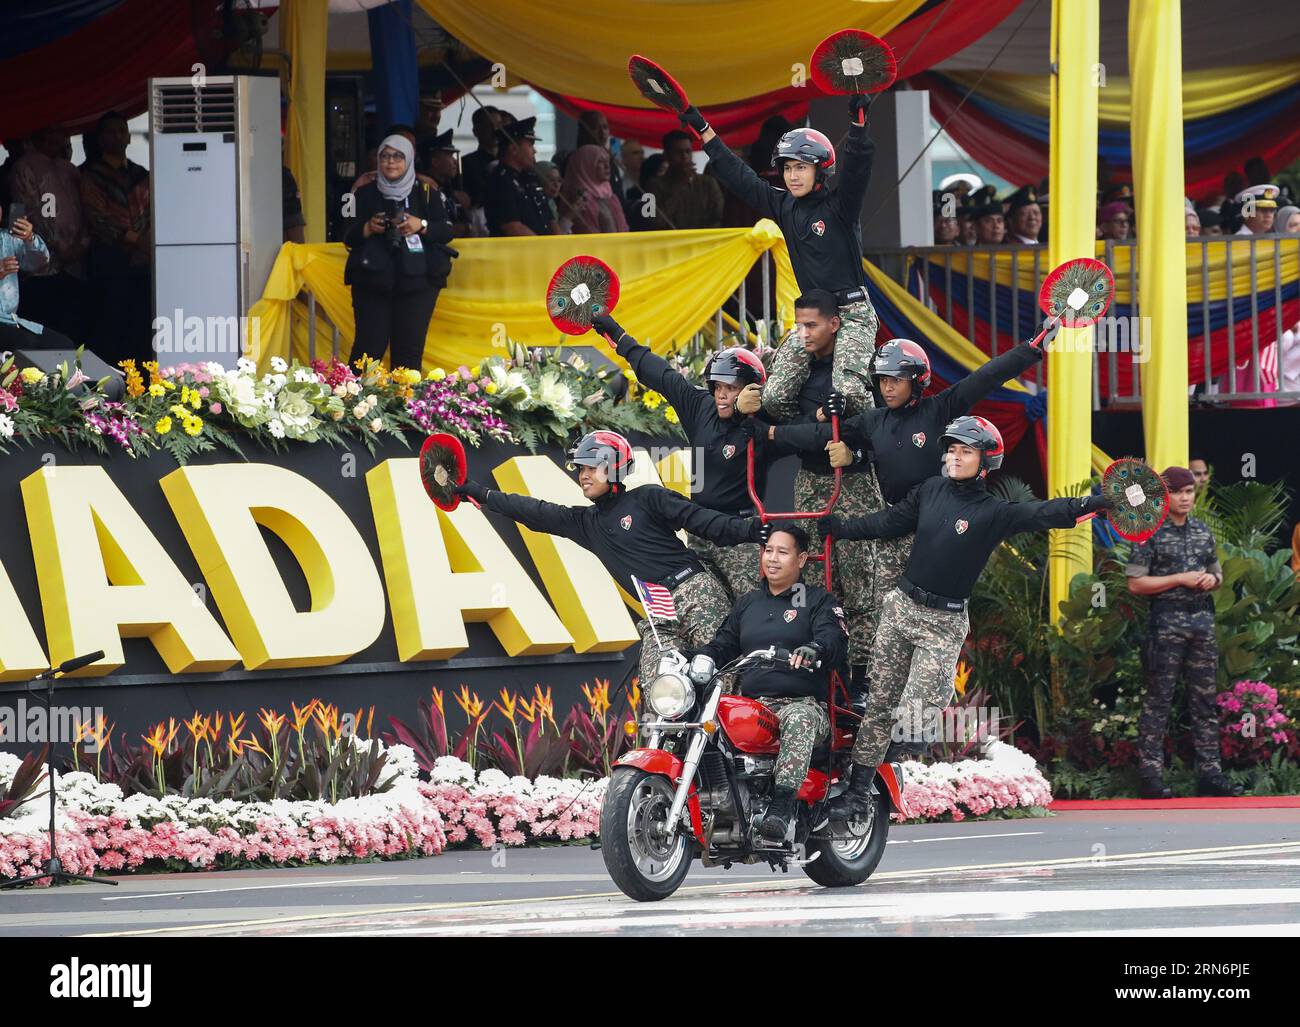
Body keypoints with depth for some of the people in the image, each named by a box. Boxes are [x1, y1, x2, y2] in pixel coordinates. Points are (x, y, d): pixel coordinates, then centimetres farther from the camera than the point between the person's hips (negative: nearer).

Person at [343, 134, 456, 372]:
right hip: (373, 280, 0)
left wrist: (421, 226, -15)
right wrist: (367, 229, -11)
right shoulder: (365, 194, 11)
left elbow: (446, 232, 3)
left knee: (410, 348, -5)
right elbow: (348, 237, 9)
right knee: (369, 346, -8)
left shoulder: (427, 194, 8)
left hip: (417, 280, 0)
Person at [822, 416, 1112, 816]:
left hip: (943, 624, -4)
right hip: (901, 605, 4)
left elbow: (1043, 514, -21)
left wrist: (1090, 504, -36)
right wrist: (840, 527, 12)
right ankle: (859, 785, 14)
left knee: (921, 716, -9)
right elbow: (888, 523, 14)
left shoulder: (993, 513, -9)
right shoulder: (931, 490, 4)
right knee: (880, 703, 8)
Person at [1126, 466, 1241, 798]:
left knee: (1205, 699, 6)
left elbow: (1217, 573, 23)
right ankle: (1151, 775, -5)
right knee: (1158, 700, -5)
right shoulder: (1151, 534, -3)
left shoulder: (1202, 531, 13)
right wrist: (1180, 579, -14)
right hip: (1167, 621, -6)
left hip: (1202, 620, 6)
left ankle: (1209, 772, 9)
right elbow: (1136, 583, -7)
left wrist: (1212, 579, -1)